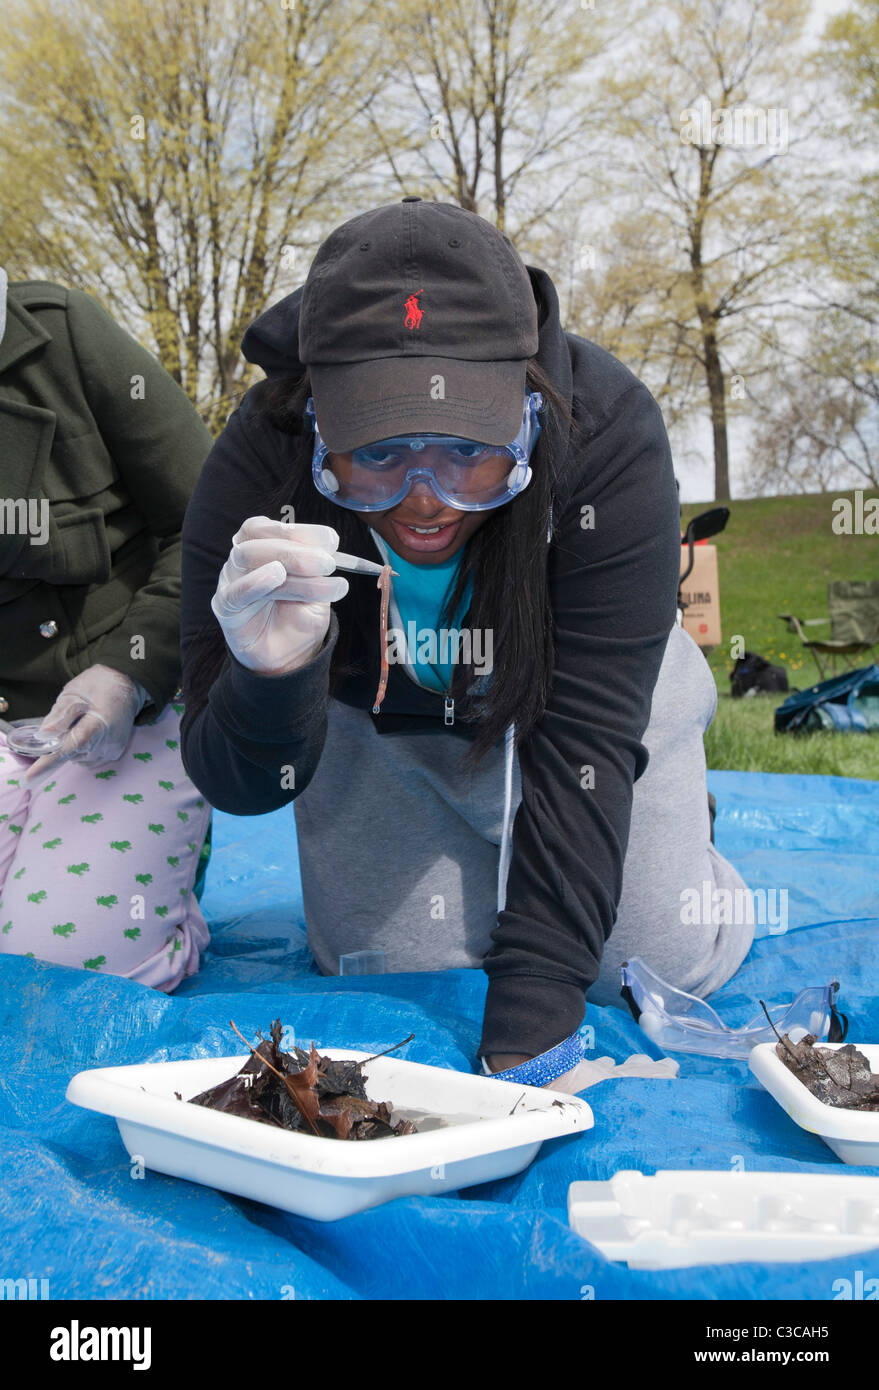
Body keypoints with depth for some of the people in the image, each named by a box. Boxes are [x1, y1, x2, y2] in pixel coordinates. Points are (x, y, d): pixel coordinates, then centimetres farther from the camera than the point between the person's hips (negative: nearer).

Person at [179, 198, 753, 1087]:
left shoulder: (606, 432, -36)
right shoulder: (258, 464, -33)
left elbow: (588, 738, -34)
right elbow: (242, 787, -29)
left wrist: (529, 1025, -36)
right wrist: (272, 678, -54)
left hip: (575, 689, 0)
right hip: (375, 722, 1)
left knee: (661, 966, -1)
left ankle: (678, 828, 32)